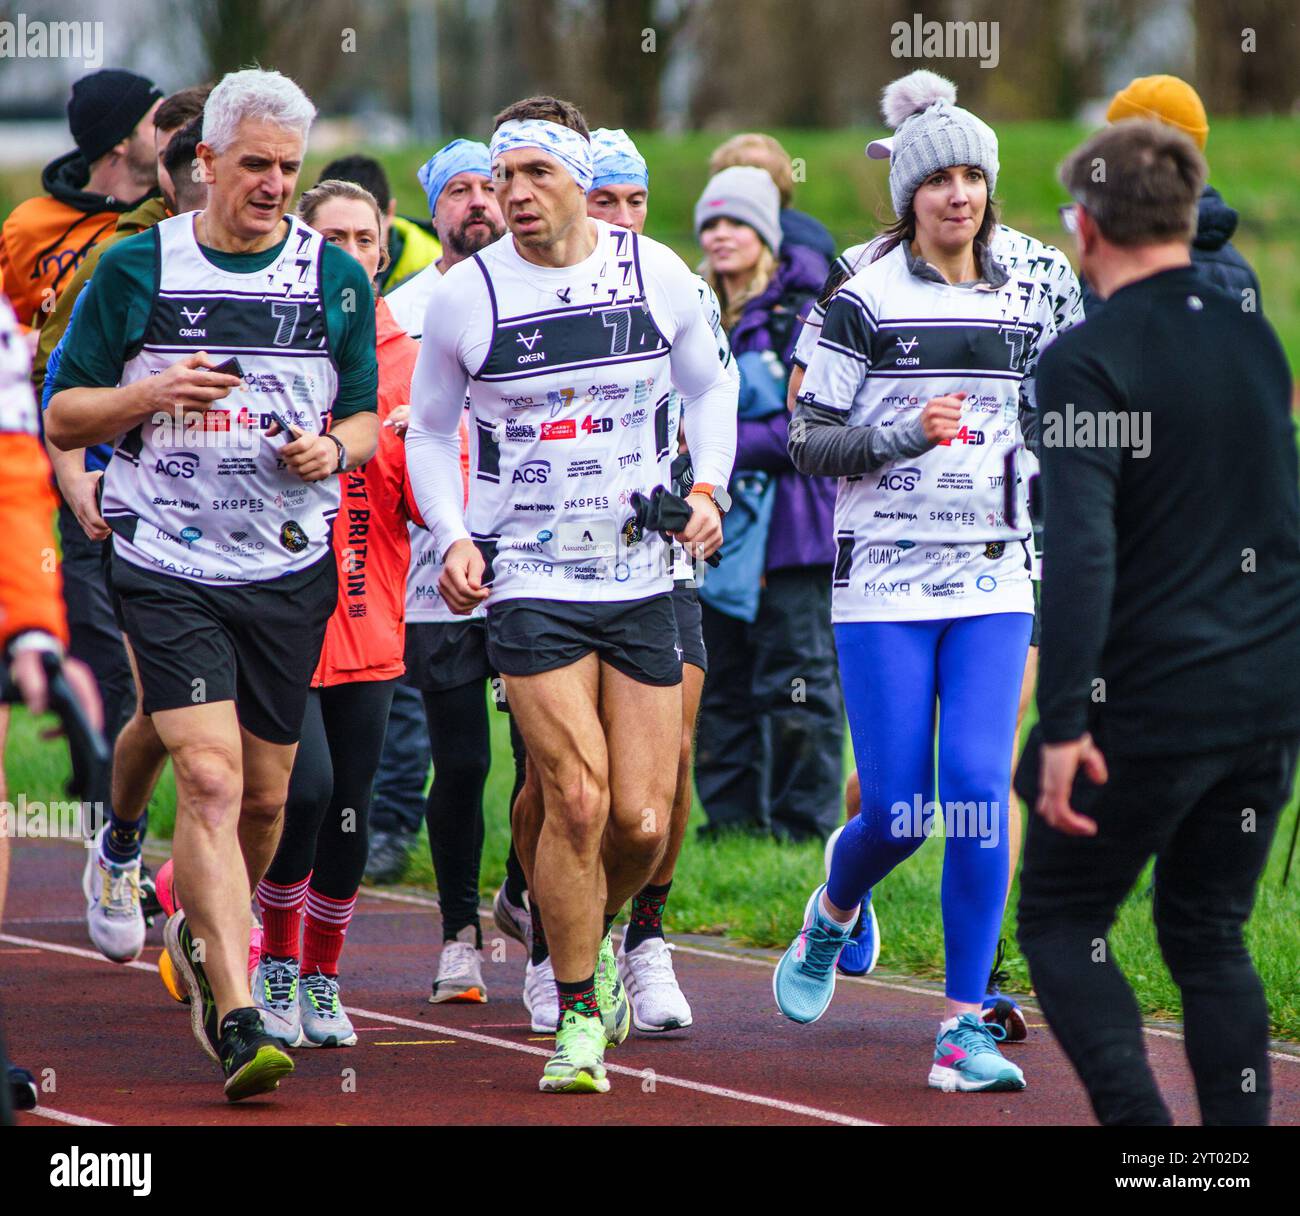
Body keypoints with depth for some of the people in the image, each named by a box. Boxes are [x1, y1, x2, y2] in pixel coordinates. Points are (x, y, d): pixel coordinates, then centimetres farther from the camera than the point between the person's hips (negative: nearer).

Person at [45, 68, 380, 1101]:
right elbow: (62, 415, 3)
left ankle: (205, 936, 41)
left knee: (264, 793, 10)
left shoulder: (338, 279, 6)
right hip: (170, 567, -3)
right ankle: (238, 1024, -20)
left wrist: (334, 447, -9)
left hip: (292, 569, 3)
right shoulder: (137, 269, -1)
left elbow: (367, 421, 14)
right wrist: (153, 395, -16)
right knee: (209, 778, -16)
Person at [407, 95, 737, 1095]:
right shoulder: (465, 297, -4)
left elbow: (709, 385, 16)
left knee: (643, 821, -1)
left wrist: (708, 489, 0)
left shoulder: (656, 274, 0)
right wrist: (454, 537, -6)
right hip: (530, 580, -2)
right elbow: (432, 431, 9)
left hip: (644, 578, 2)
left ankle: (595, 928, 33)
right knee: (577, 800, -15)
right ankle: (579, 1013, 1)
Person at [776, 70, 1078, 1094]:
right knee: (897, 809, -4)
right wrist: (904, 434, -19)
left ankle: (966, 1028, -5)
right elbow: (812, 441, -5)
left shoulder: (1024, 303, 9)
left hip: (993, 583, 3)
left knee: (979, 790, -10)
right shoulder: (866, 302, -4)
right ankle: (831, 917, 32)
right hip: (885, 584, -3)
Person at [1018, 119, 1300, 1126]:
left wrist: (1063, 727, -22)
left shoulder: (1088, 361, -13)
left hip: (1148, 704, -6)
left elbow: (1081, 553, -21)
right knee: (1210, 937, 15)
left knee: (1060, 926, 8)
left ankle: (1141, 1123, -9)